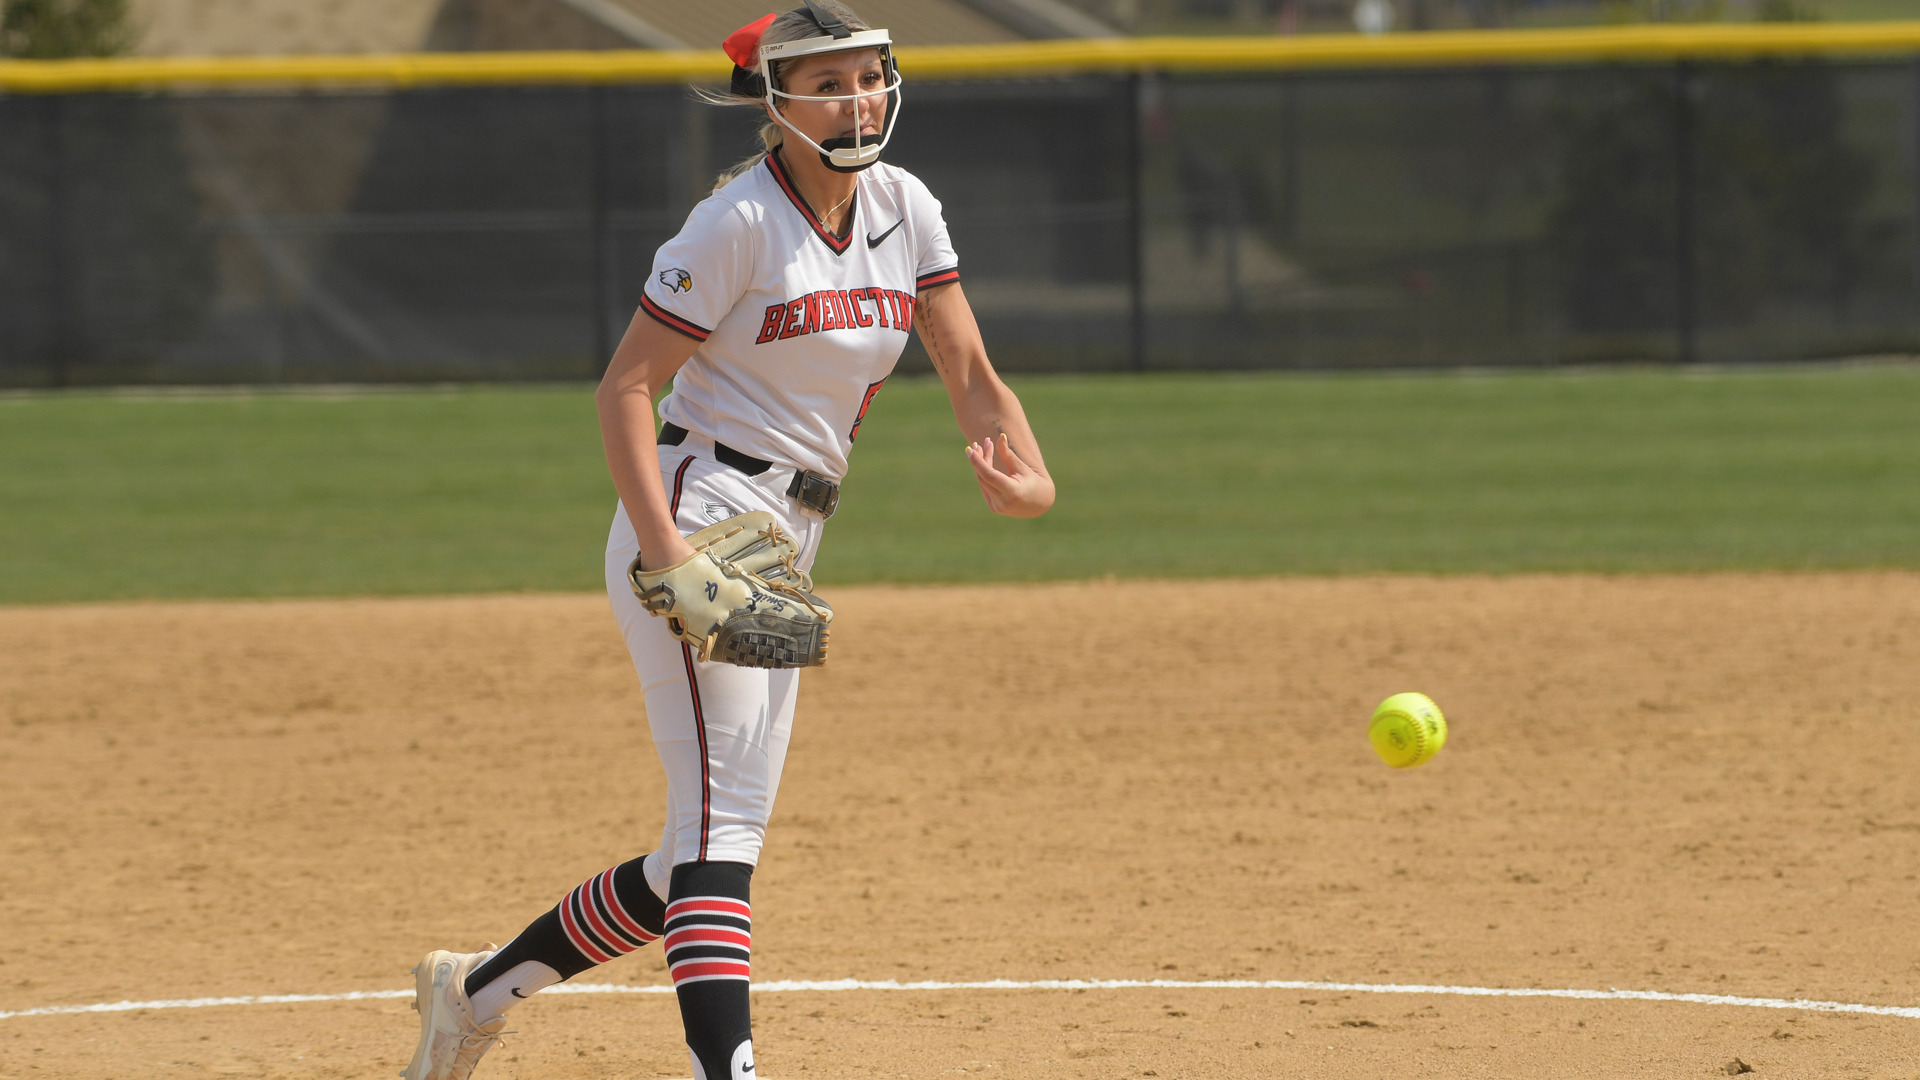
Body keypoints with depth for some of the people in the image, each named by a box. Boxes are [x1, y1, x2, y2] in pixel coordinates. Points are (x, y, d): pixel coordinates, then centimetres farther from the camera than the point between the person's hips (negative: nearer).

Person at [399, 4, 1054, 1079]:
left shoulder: (904, 208, 8)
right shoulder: (740, 222, -12)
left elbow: (972, 374, 4)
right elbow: (624, 385, -12)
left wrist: (1031, 474, -17)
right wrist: (663, 550, -25)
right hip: (701, 509, -8)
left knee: (715, 840, 11)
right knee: (723, 823, -20)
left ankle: (480, 989, 26)